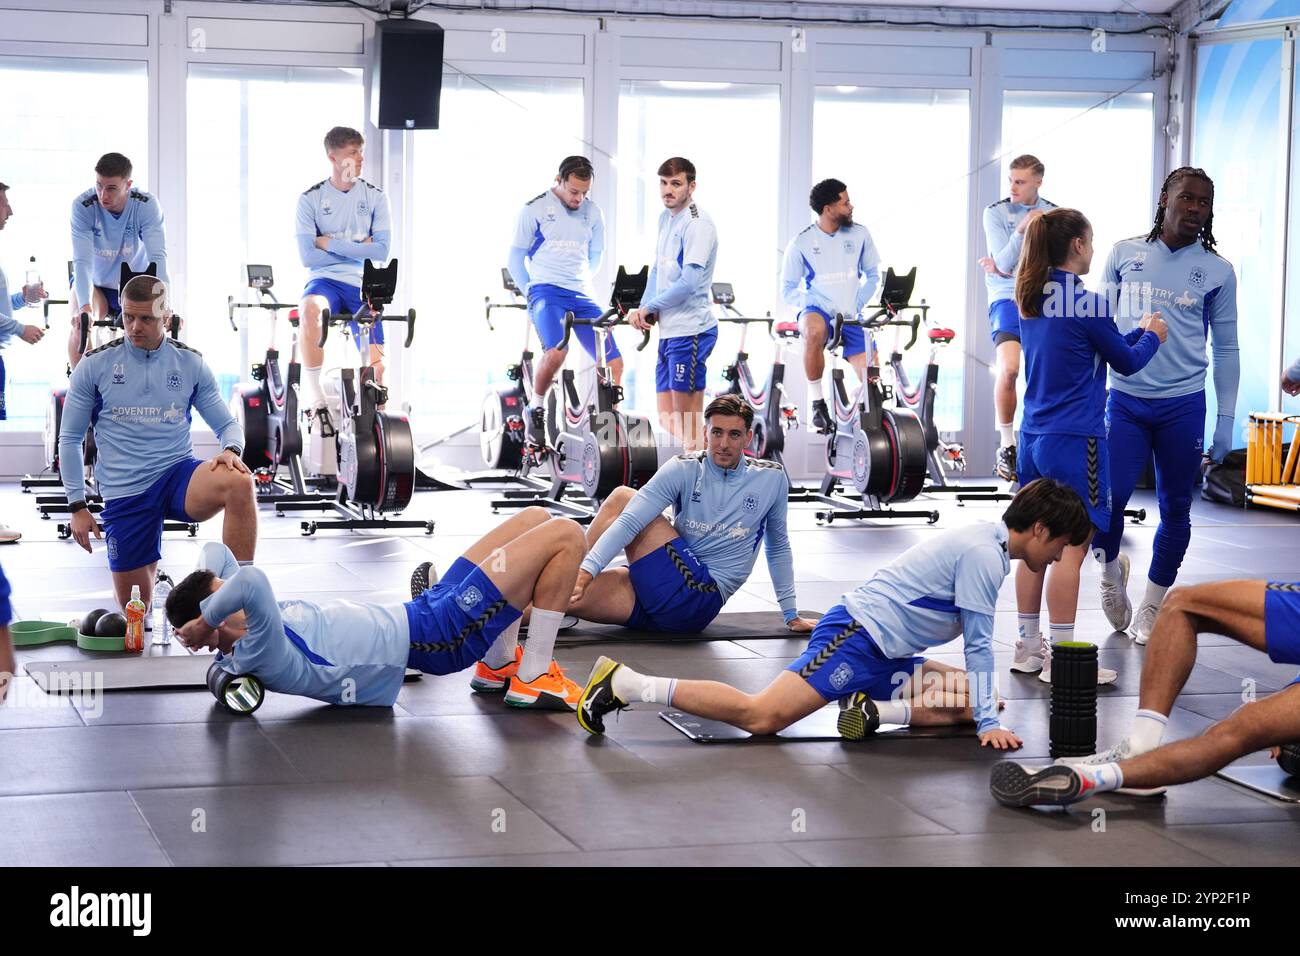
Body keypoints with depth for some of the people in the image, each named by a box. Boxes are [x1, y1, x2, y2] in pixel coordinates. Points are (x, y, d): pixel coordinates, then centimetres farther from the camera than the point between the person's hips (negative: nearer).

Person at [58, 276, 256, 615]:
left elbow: (227, 425, 9)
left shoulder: (191, 364, 2)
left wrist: (231, 450, -16)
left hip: (179, 474, 0)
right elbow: (70, 439, 6)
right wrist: (77, 506, 2)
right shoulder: (95, 365, 0)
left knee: (240, 483, -35)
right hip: (124, 494, 0)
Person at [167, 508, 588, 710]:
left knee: (535, 518, 18)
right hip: (441, 634, -10)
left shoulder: (247, 629, 2)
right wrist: (203, 620, -32)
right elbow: (252, 580, -49)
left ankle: (502, 662, 20)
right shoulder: (263, 654, -27)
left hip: (429, 610, 10)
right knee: (565, 535, -10)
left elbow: (217, 552, 15)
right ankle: (533, 678, -2)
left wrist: (197, 595, -3)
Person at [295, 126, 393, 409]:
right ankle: (312, 390, -27)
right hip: (325, 280, -2)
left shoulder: (375, 197, 5)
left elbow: (381, 250, -5)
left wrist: (330, 243, -8)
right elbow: (308, 257, -6)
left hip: (362, 284, 2)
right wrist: (357, 250, -6)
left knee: (375, 365, -8)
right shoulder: (310, 199, 2)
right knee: (310, 308, -37)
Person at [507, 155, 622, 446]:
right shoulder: (535, 209, -1)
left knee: (614, 362, -9)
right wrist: (531, 291, 2)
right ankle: (536, 408, -9)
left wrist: (580, 283, 15)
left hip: (579, 295, 5)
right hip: (546, 291, -5)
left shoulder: (592, 212, 10)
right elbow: (515, 256, 6)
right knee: (557, 350, -33)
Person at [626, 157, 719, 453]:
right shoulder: (666, 217, 14)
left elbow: (689, 283, -21)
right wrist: (643, 310, 6)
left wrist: (649, 307, -8)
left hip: (690, 331, -9)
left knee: (688, 425, -6)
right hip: (669, 331, 9)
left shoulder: (697, 224, -14)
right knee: (668, 420, 13)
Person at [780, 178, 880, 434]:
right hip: (818, 309, -3)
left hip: (851, 317, 3)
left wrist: (856, 304, -1)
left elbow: (873, 275, 15)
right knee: (814, 331, -40)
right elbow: (788, 290, 5)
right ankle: (817, 402, -23)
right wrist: (812, 304, -11)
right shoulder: (801, 243, -3)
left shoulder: (859, 235, 3)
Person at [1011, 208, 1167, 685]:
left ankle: (1029, 646, 18)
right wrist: (1152, 337, 20)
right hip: (1075, 440, -8)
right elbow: (1125, 362, 0)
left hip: (1034, 436, 8)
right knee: (1071, 546, -3)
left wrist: (1139, 332, 26)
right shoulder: (1086, 301, -13)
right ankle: (1061, 658, -2)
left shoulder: (1030, 300, 9)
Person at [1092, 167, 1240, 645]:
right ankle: (1111, 567, 19)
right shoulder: (1125, 254, 4)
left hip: (1183, 406, 1)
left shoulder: (1217, 270, 4)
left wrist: (1226, 420, 4)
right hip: (1126, 399, 0)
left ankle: (1151, 608, 21)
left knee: (1175, 511, 5)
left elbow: (1226, 349, 8)